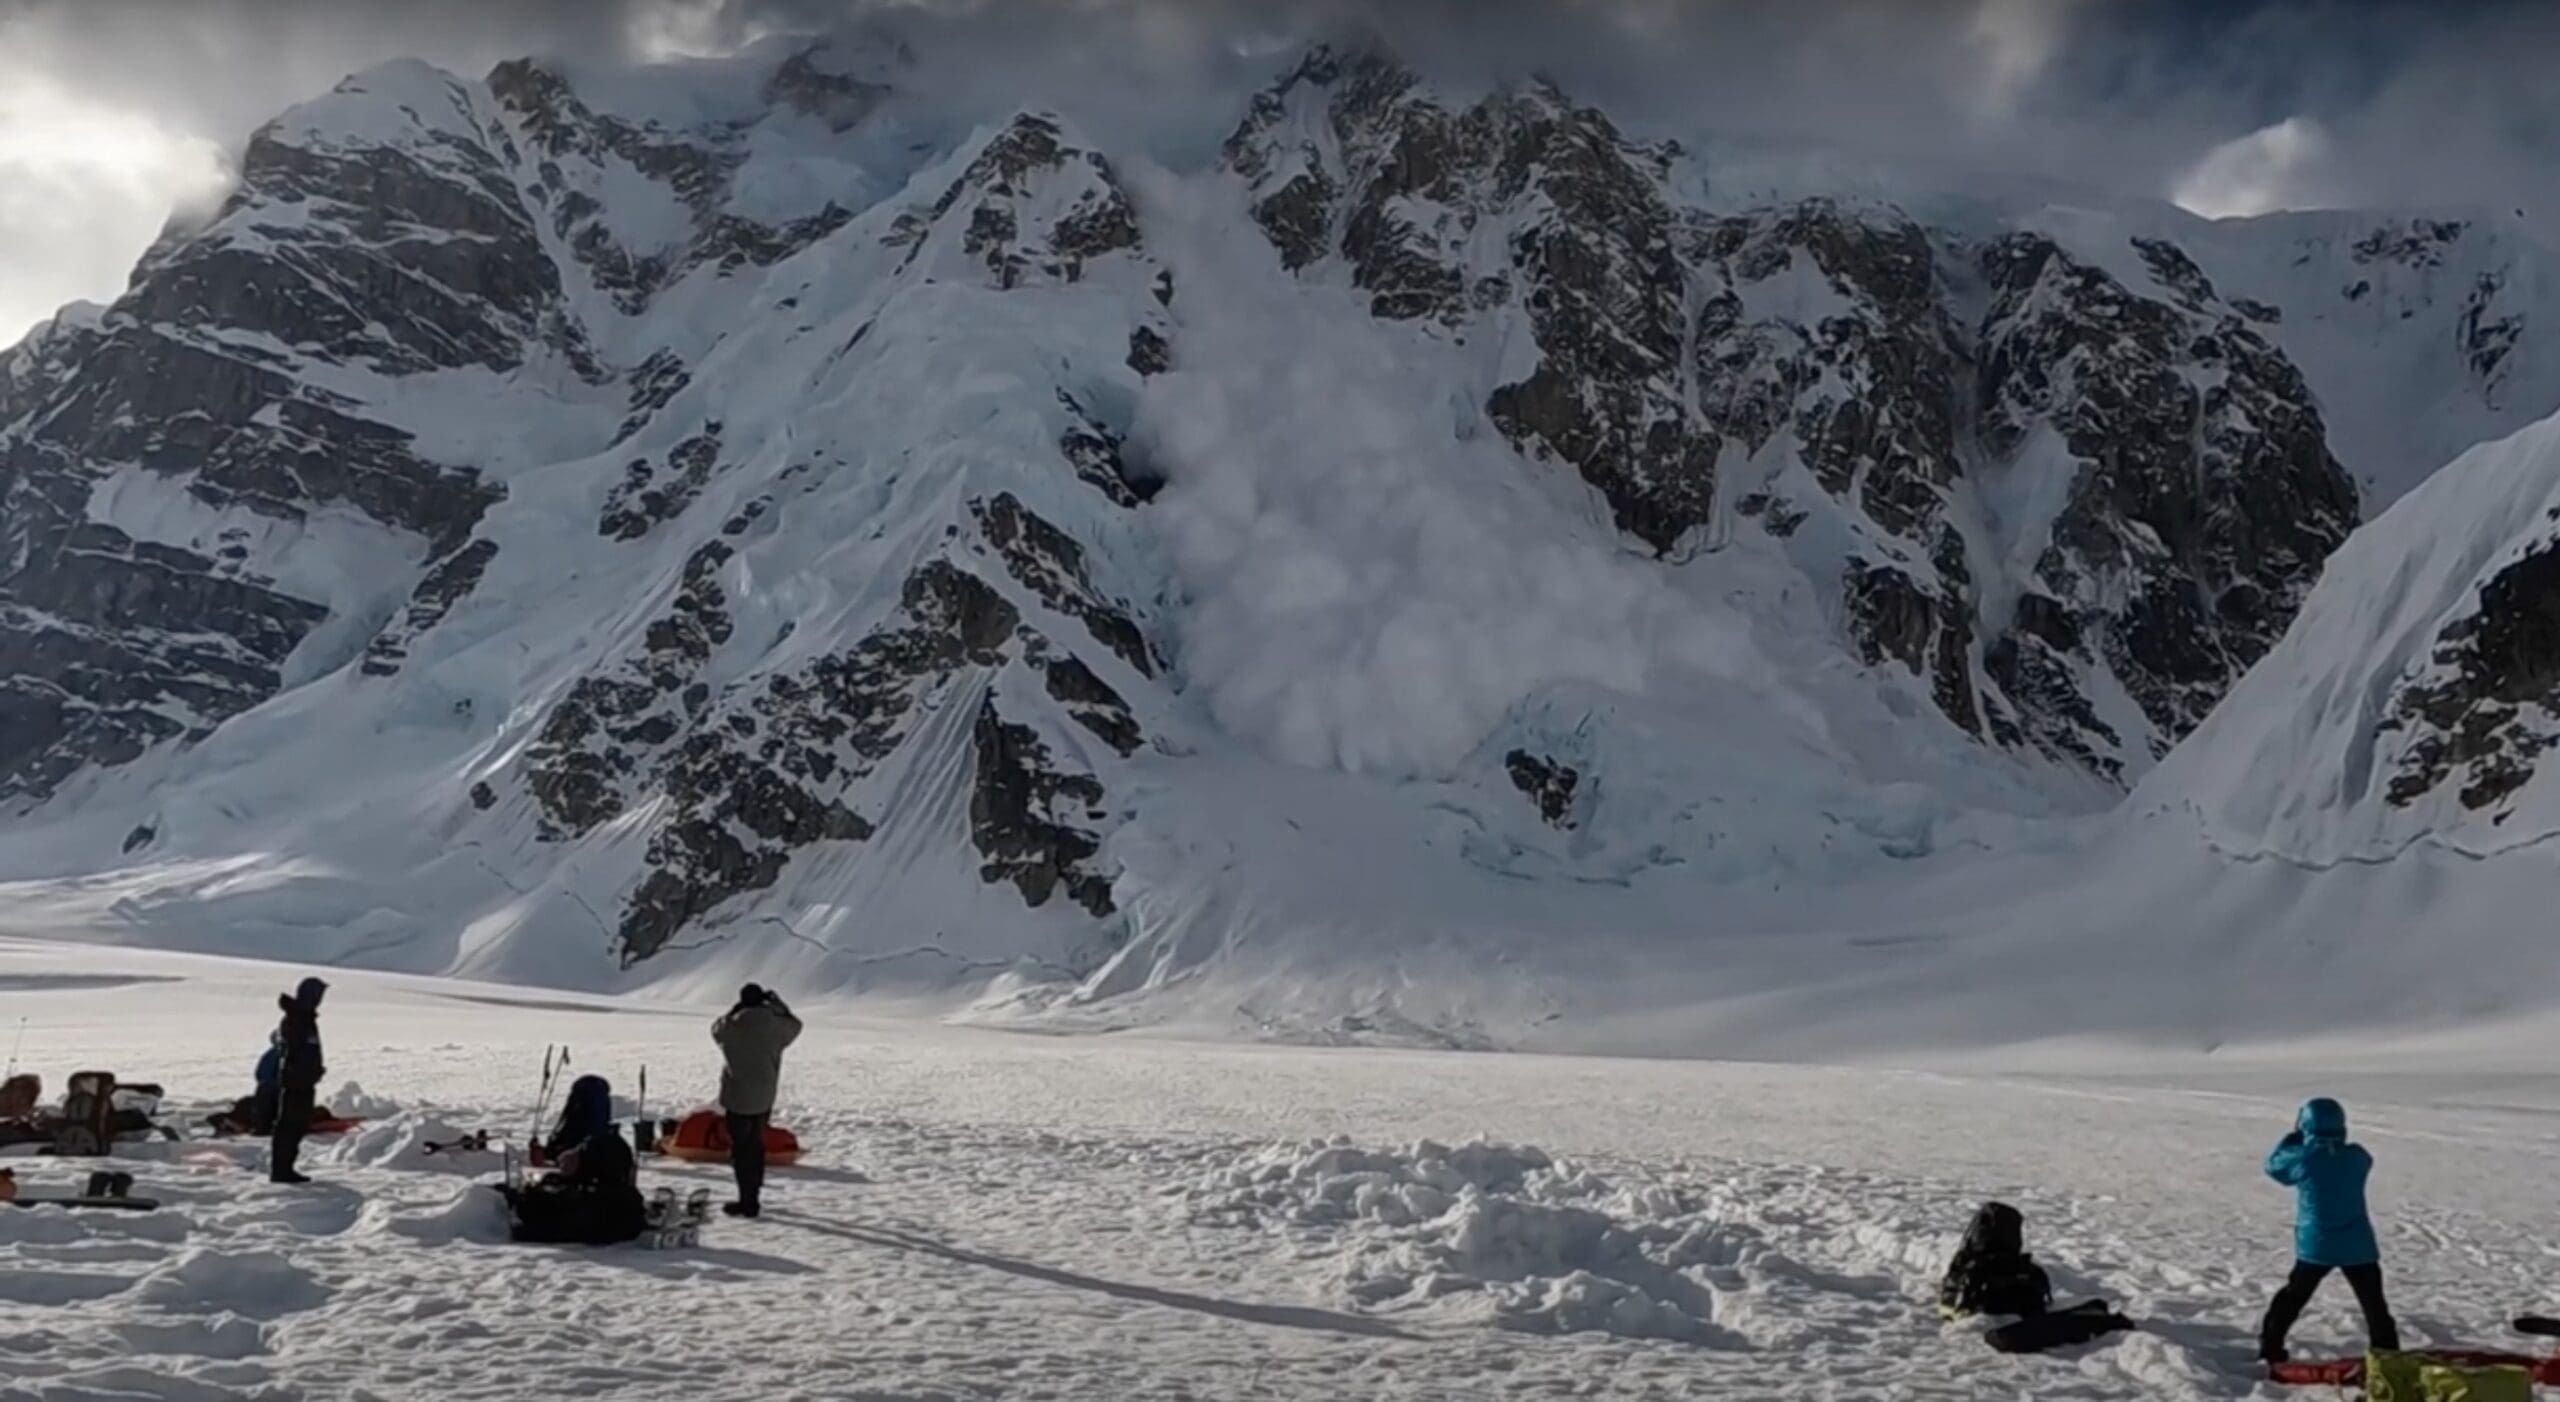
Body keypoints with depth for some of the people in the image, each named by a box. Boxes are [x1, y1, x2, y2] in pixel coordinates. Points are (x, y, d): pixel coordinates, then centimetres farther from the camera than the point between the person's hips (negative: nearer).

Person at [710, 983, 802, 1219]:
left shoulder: (733, 1026, -16)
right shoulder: (776, 1026, -7)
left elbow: (716, 1029, 7)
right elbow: (795, 1026, 16)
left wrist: (734, 1010, 11)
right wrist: (777, 1004, 18)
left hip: (738, 1096, -4)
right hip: (764, 1097, 4)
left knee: (740, 1148, 2)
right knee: (756, 1145, 19)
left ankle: (748, 1201, -1)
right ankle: (753, 1197, 28)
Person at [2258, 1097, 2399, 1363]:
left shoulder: (2302, 1159, -14)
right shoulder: (2356, 1157, -8)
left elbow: (2273, 1166, 5)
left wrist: (2293, 1138, 14)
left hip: (2315, 1245, 0)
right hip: (2357, 1246, 0)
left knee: (2293, 1296, 15)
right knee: (2374, 1303, 11)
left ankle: (2271, 1346, 19)